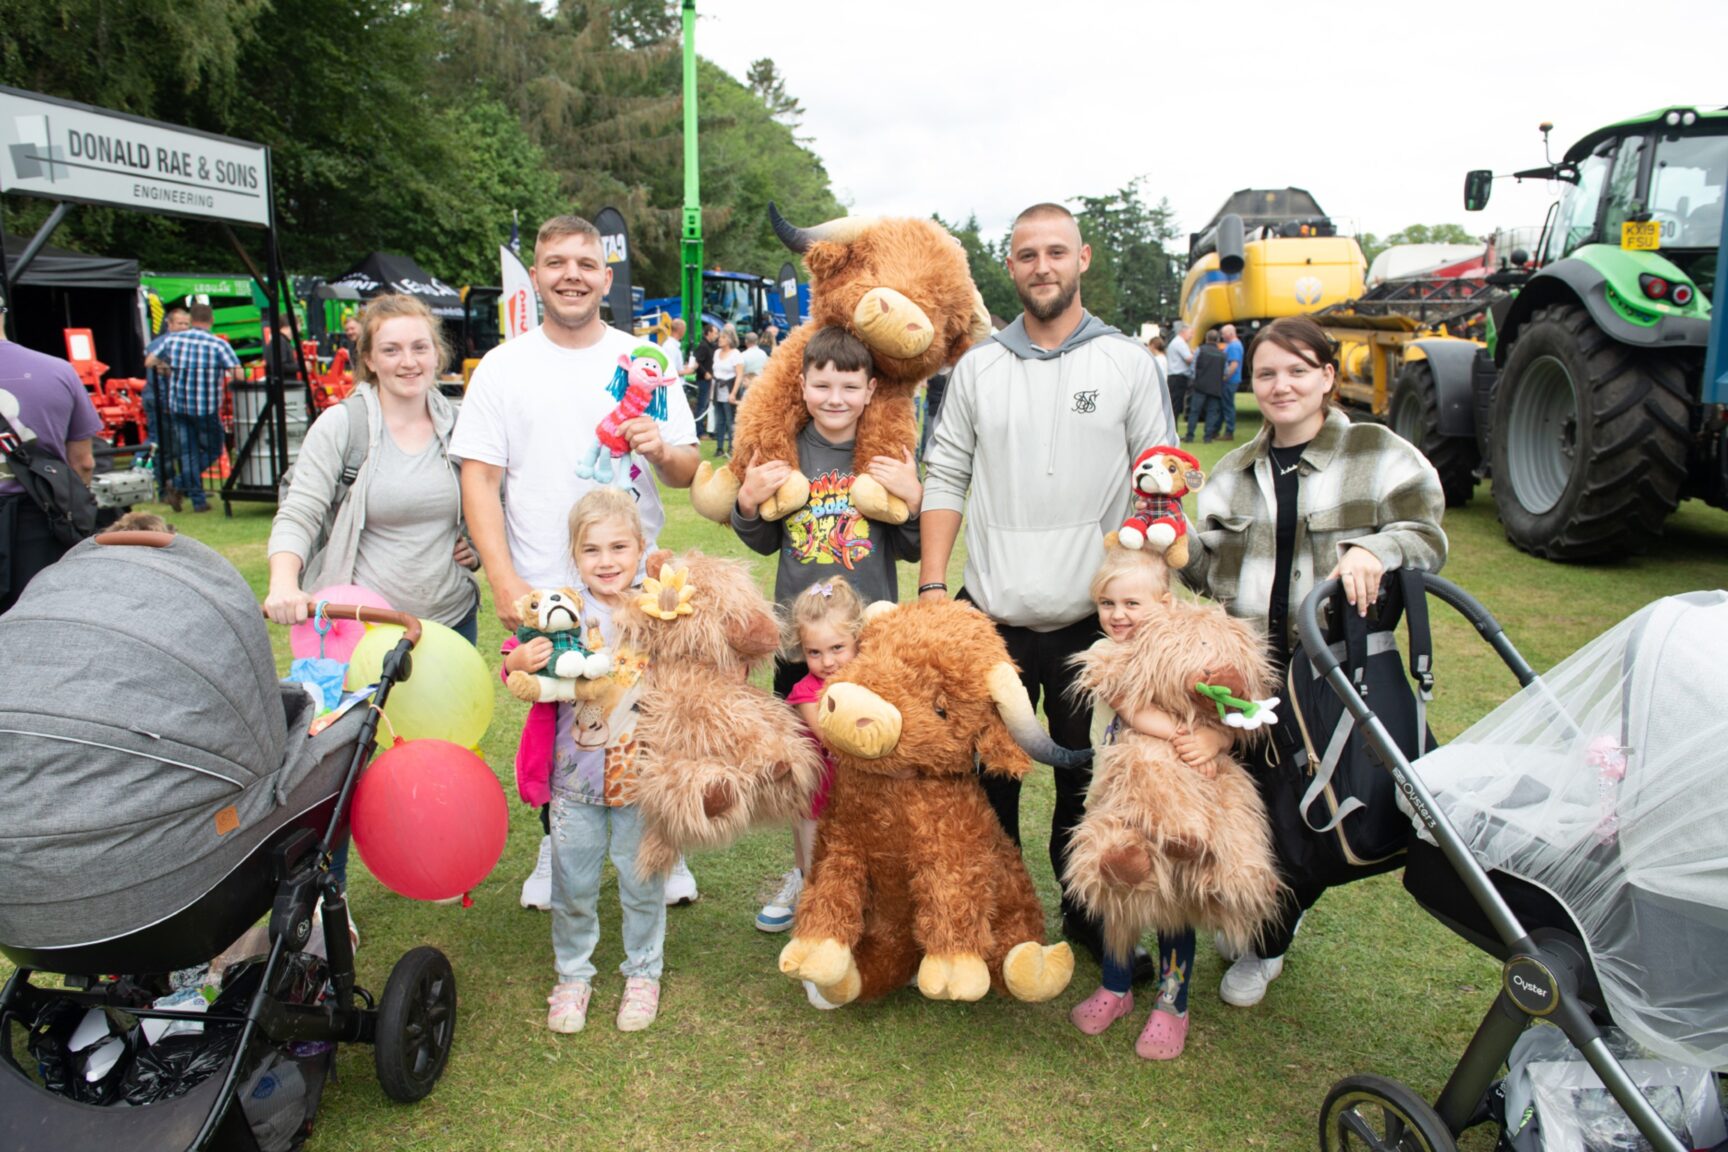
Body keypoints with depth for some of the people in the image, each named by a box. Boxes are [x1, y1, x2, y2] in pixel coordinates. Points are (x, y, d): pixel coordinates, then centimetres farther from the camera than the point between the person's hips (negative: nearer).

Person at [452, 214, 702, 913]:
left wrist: (662, 450, -19)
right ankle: (554, 847, 31)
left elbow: (689, 472, 5)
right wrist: (504, 580, -11)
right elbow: (479, 478, -1)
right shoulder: (503, 367, 3)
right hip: (541, 592, 0)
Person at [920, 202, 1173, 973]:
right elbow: (945, 477, 6)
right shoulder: (978, 367, 7)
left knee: (1088, 779, 11)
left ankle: (1087, 917, 30)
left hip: (1093, 618, -1)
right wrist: (931, 585, -2)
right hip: (990, 617, 1)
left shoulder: (1129, 362, 3)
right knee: (986, 775, 10)